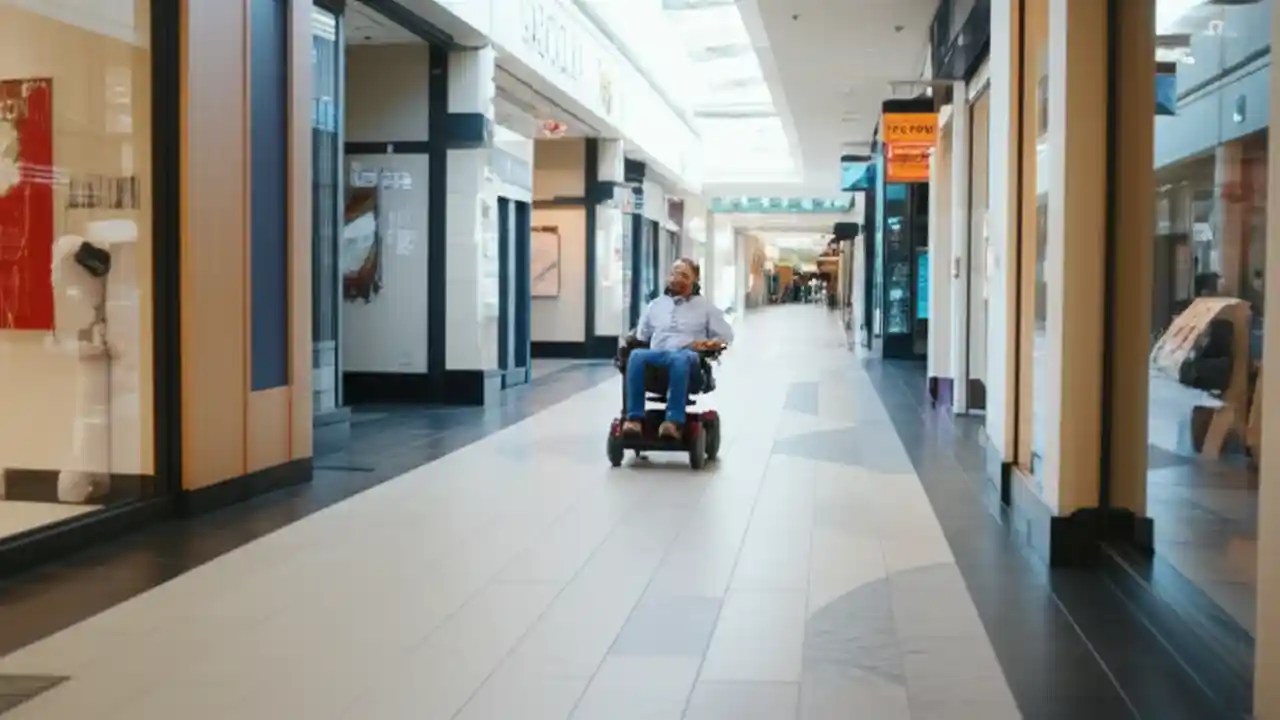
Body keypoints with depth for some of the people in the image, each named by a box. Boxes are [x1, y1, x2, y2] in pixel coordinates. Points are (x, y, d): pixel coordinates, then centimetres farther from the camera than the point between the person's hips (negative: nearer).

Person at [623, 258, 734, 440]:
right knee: (636, 355, -35)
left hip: (688, 357, -2)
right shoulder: (656, 304, 27)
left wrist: (711, 343, -2)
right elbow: (640, 337, 27)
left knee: (680, 358, -43)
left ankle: (674, 421, -51)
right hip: (657, 355, 2)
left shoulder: (704, 306, 21)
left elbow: (726, 334, 16)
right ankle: (635, 418, -42)